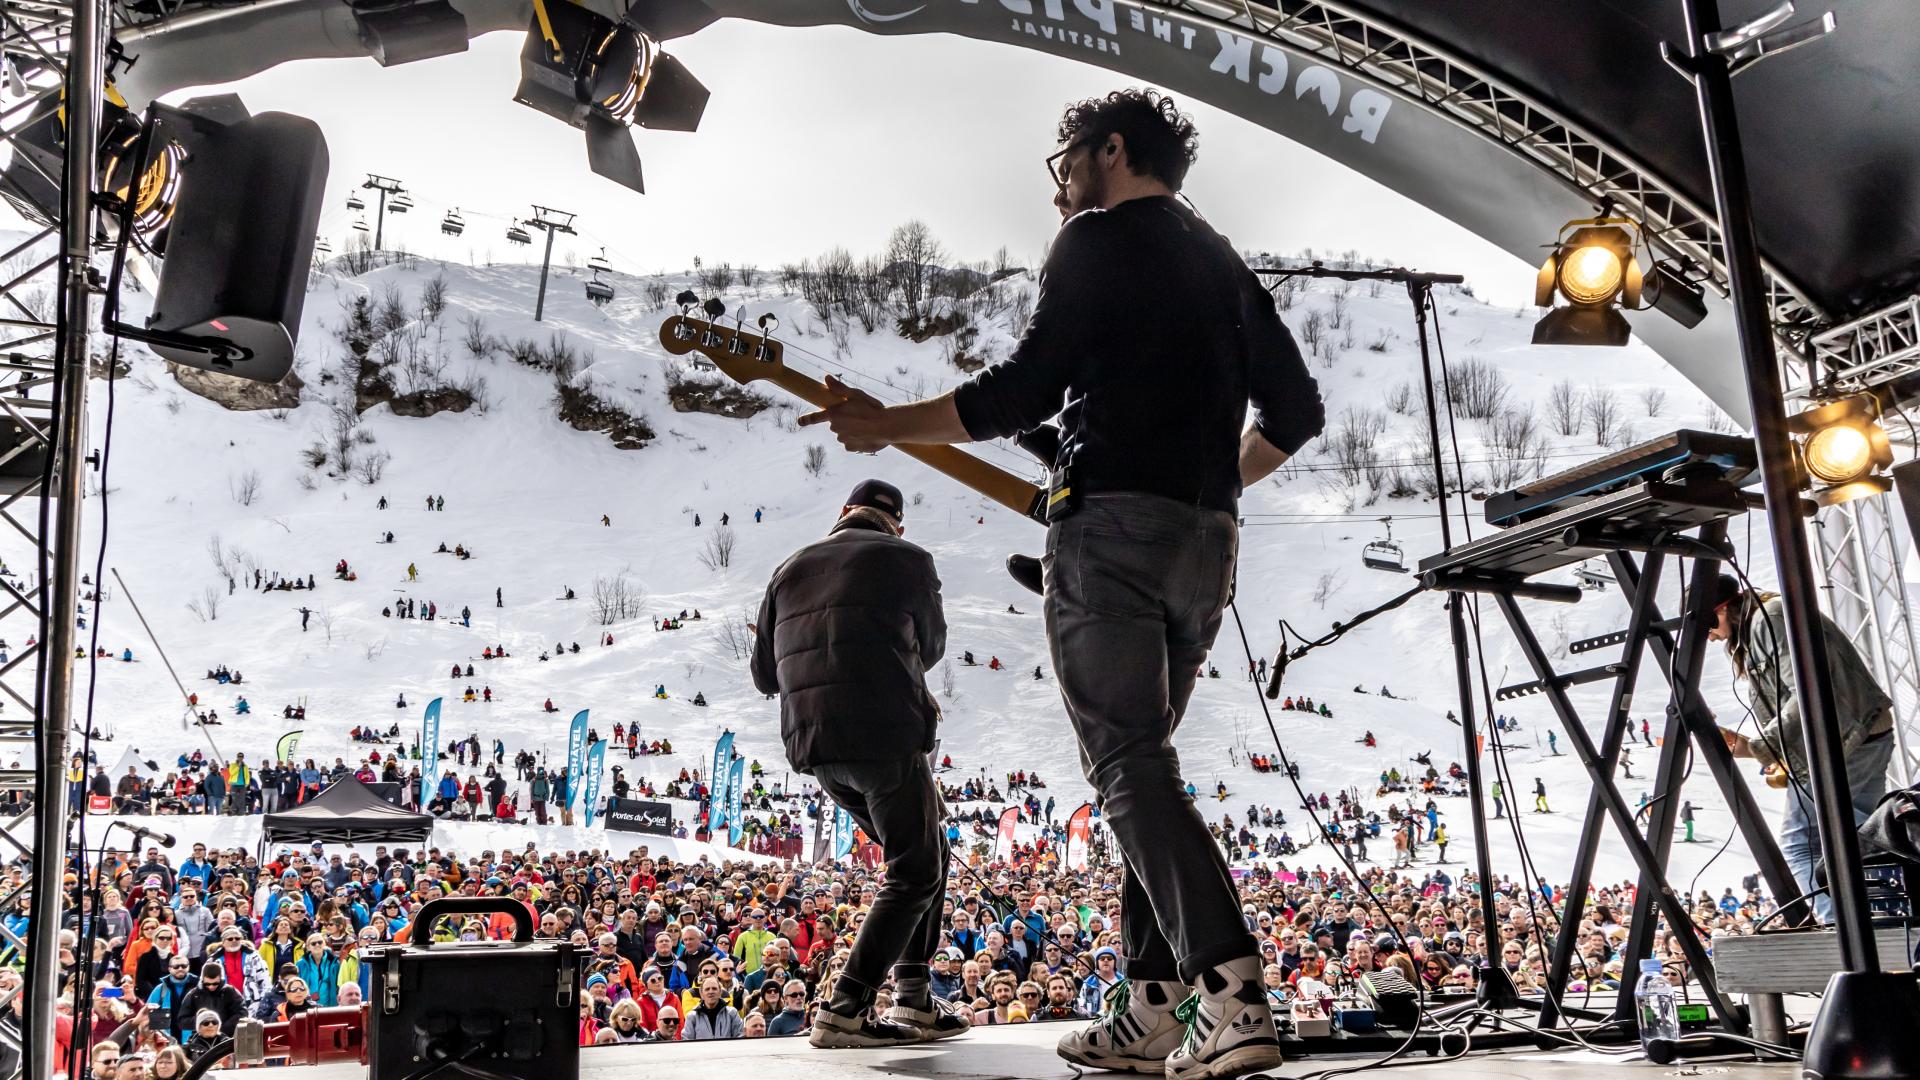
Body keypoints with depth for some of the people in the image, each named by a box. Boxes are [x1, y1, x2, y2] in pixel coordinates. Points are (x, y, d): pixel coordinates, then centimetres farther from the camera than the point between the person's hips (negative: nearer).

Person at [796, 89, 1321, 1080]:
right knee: (1142, 763, 13)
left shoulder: (1097, 239, 1)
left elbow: (1028, 388, -10)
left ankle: (1233, 999, -19)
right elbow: (1297, 413, 20)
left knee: (1128, 768, -9)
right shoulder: (1224, 264, 24)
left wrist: (887, 425, -2)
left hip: (1110, 522, -8)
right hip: (1206, 542, 8)